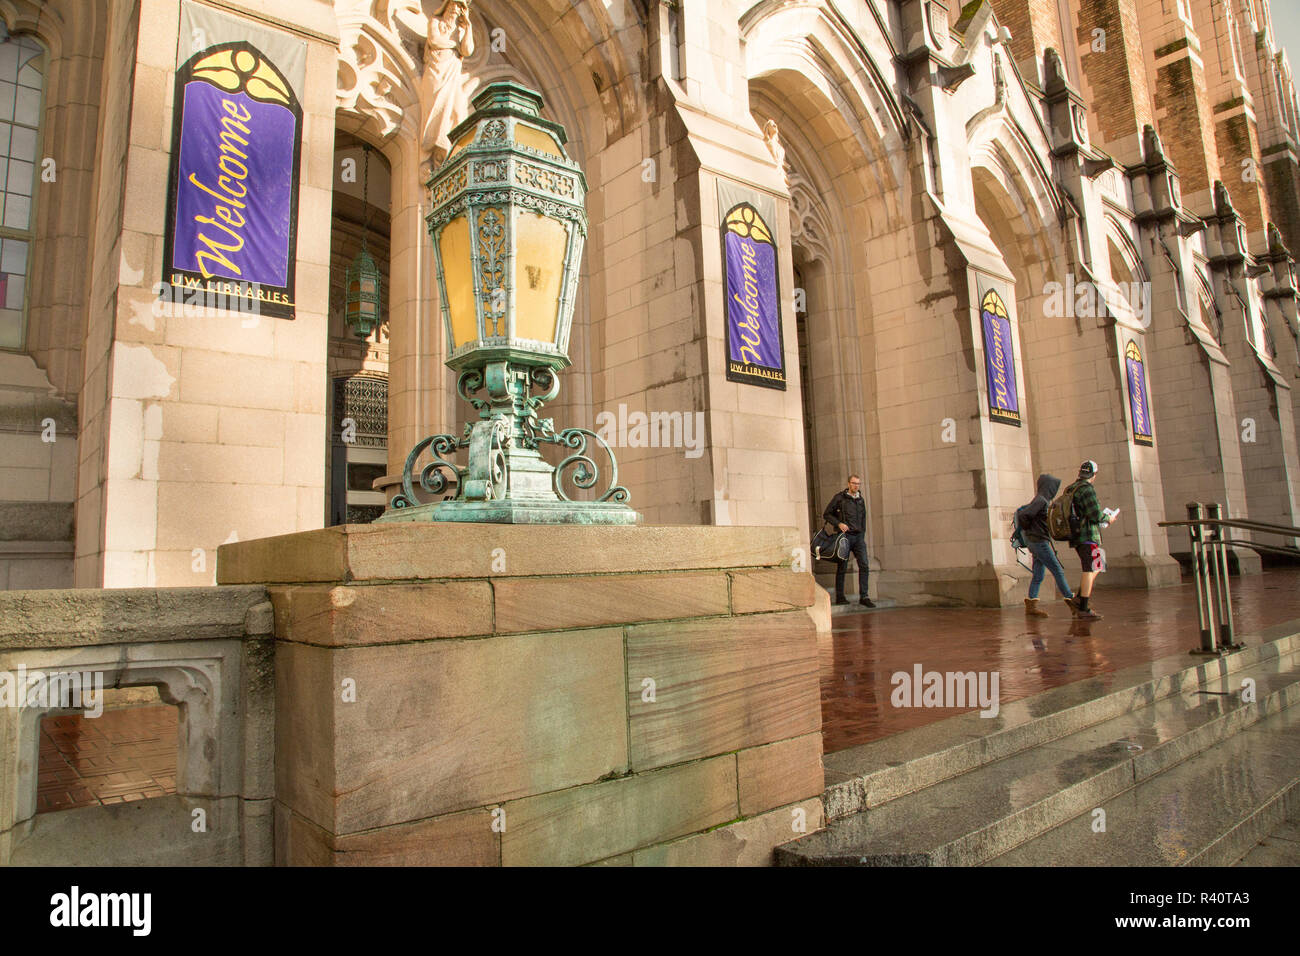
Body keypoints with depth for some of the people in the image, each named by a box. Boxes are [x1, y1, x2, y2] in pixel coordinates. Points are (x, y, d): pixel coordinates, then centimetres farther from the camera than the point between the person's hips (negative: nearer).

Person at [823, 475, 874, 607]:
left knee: (864, 565, -6)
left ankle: (863, 597, -3)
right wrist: (839, 523, -14)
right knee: (842, 567, 0)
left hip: (859, 537, 5)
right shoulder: (839, 497, -1)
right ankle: (839, 597, 8)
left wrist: (862, 535, 17)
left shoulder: (861, 499, 15)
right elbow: (826, 514, 0)